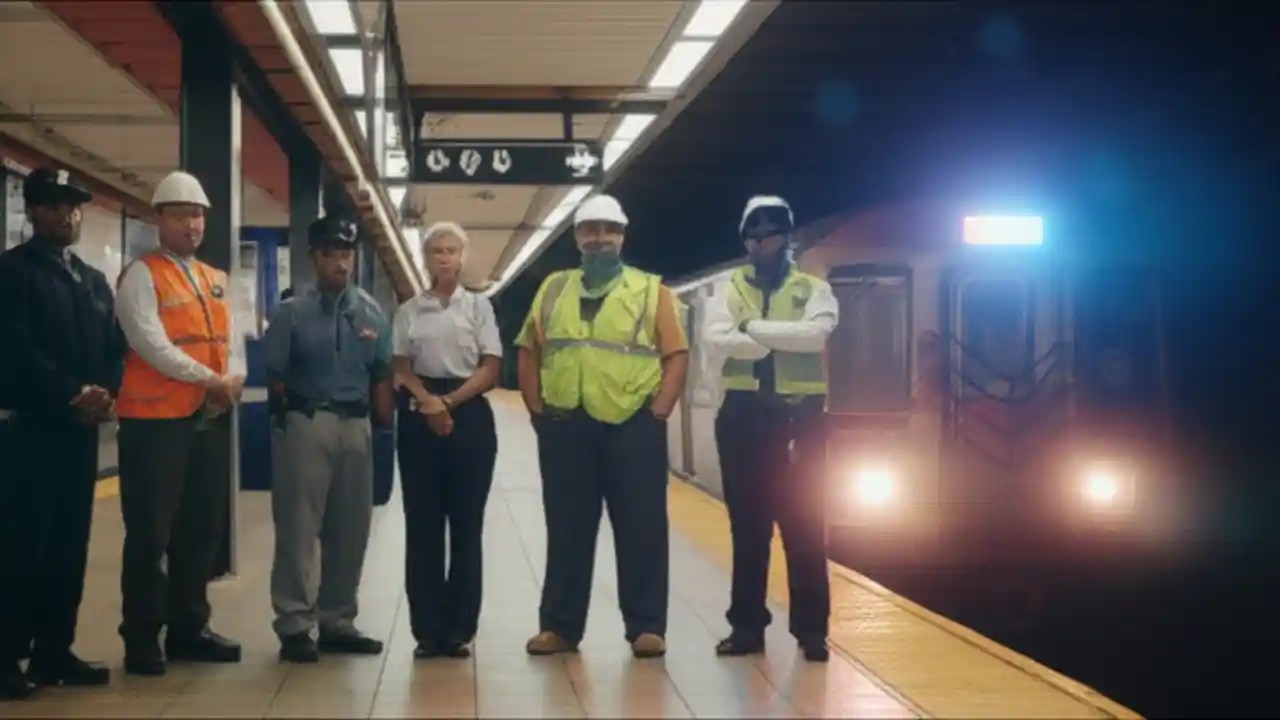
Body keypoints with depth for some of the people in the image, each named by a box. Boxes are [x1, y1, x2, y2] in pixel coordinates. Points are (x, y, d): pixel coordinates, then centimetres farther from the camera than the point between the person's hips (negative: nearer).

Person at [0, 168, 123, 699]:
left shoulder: (95, 281, 20)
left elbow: (114, 347, 16)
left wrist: (105, 392, -4)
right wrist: (74, 393, -15)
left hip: (83, 427, 6)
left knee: (69, 544, 6)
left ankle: (54, 651, 12)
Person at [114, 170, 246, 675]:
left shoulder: (217, 281, 16)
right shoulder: (141, 276, -6)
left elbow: (233, 340, 13)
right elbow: (151, 344, -17)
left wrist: (235, 379, -8)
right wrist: (212, 380, -14)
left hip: (211, 418, 7)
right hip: (155, 419, -7)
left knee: (203, 528, 11)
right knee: (150, 532, -3)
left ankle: (189, 628, 21)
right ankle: (142, 638, 5)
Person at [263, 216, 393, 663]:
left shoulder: (371, 312, 8)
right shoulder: (293, 312, -2)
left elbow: (381, 376, 8)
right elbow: (275, 375, -1)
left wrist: (385, 426, 3)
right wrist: (292, 419, -2)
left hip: (356, 425, 4)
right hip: (309, 424, -4)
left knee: (351, 530, 10)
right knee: (299, 528, -4)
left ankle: (336, 622, 21)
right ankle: (295, 626, 2)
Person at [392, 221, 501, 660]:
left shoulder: (479, 306, 6)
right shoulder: (409, 311, 9)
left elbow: (490, 370, 0)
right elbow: (402, 370, 5)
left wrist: (449, 402, -11)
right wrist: (428, 401, -13)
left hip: (468, 415, -1)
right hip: (420, 417, 1)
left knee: (466, 523, 1)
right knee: (422, 523, 1)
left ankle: (460, 629, 7)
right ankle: (427, 629, 7)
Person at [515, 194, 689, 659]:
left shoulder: (651, 291, 5)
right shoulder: (553, 290, 14)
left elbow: (676, 356, 1)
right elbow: (528, 352, 15)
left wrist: (657, 413, -7)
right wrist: (538, 410, 5)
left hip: (633, 426, -2)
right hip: (566, 427, 2)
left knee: (641, 530, 0)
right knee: (566, 530, 7)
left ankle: (646, 627, 7)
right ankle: (560, 626, 14)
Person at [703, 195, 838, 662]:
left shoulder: (813, 289, 6)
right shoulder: (728, 290, 10)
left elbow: (816, 334, -15)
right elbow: (718, 340, -9)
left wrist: (755, 327, -12)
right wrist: (782, 340, -14)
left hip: (800, 415, -2)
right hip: (744, 415, 2)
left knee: (804, 523, 0)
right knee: (747, 524, 7)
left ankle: (811, 629, 7)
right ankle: (747, 626, 15)